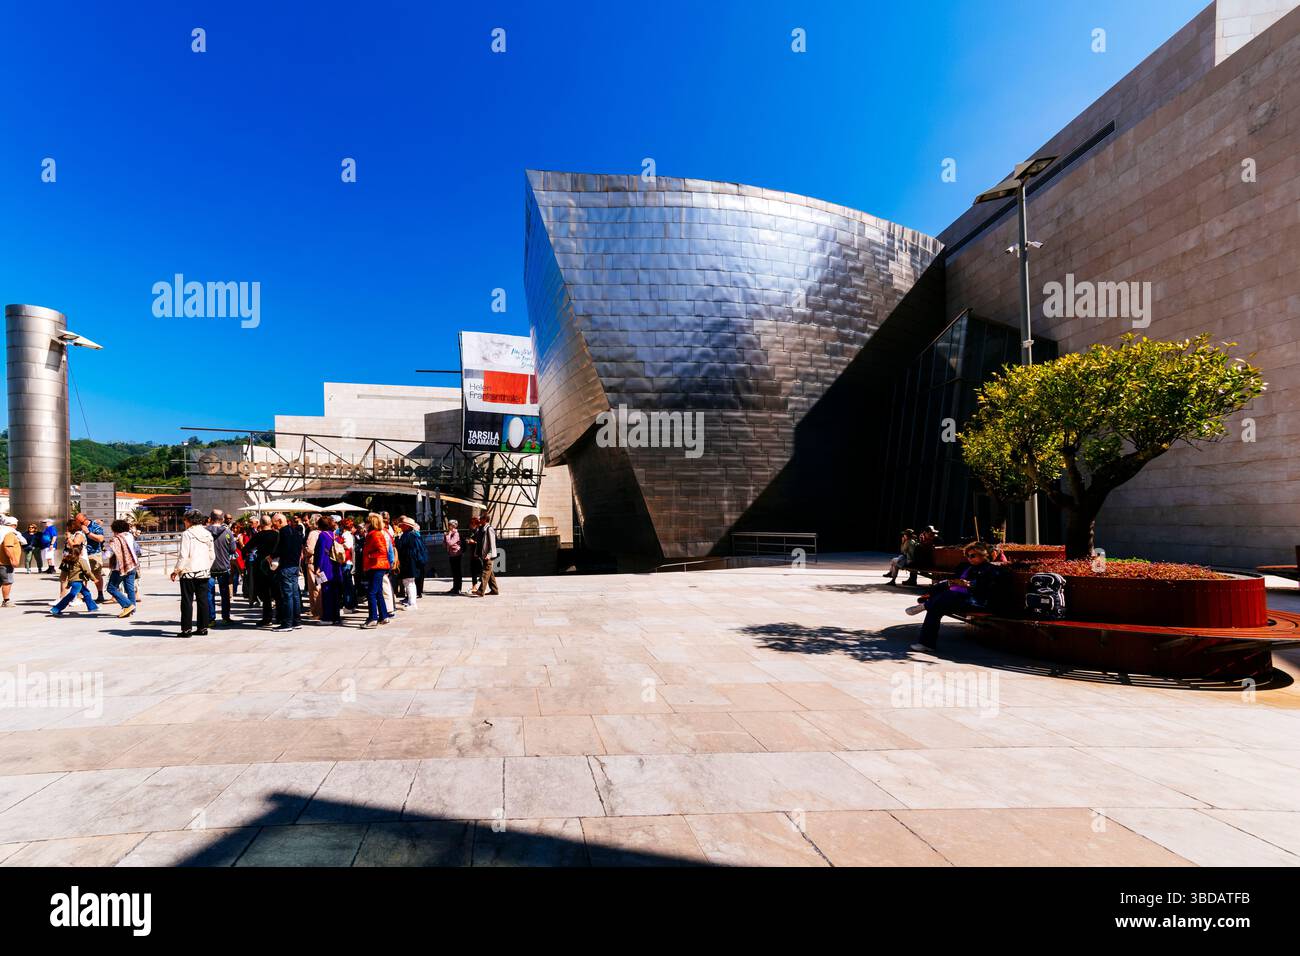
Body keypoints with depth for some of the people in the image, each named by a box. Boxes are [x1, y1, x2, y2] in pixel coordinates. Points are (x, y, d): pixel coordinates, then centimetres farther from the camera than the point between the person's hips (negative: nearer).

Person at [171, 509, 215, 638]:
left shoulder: (187, 534, -10)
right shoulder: (207, 534, 9)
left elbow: (183, 555, -14)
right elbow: (212, 555, 12)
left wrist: (176, 570, -6)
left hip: (189, 572, -6)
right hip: (204, 572, 6)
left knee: (187, 601, 1)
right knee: (203, 600, 8)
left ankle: (187, 629, 2)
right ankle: (203, 627, 12)